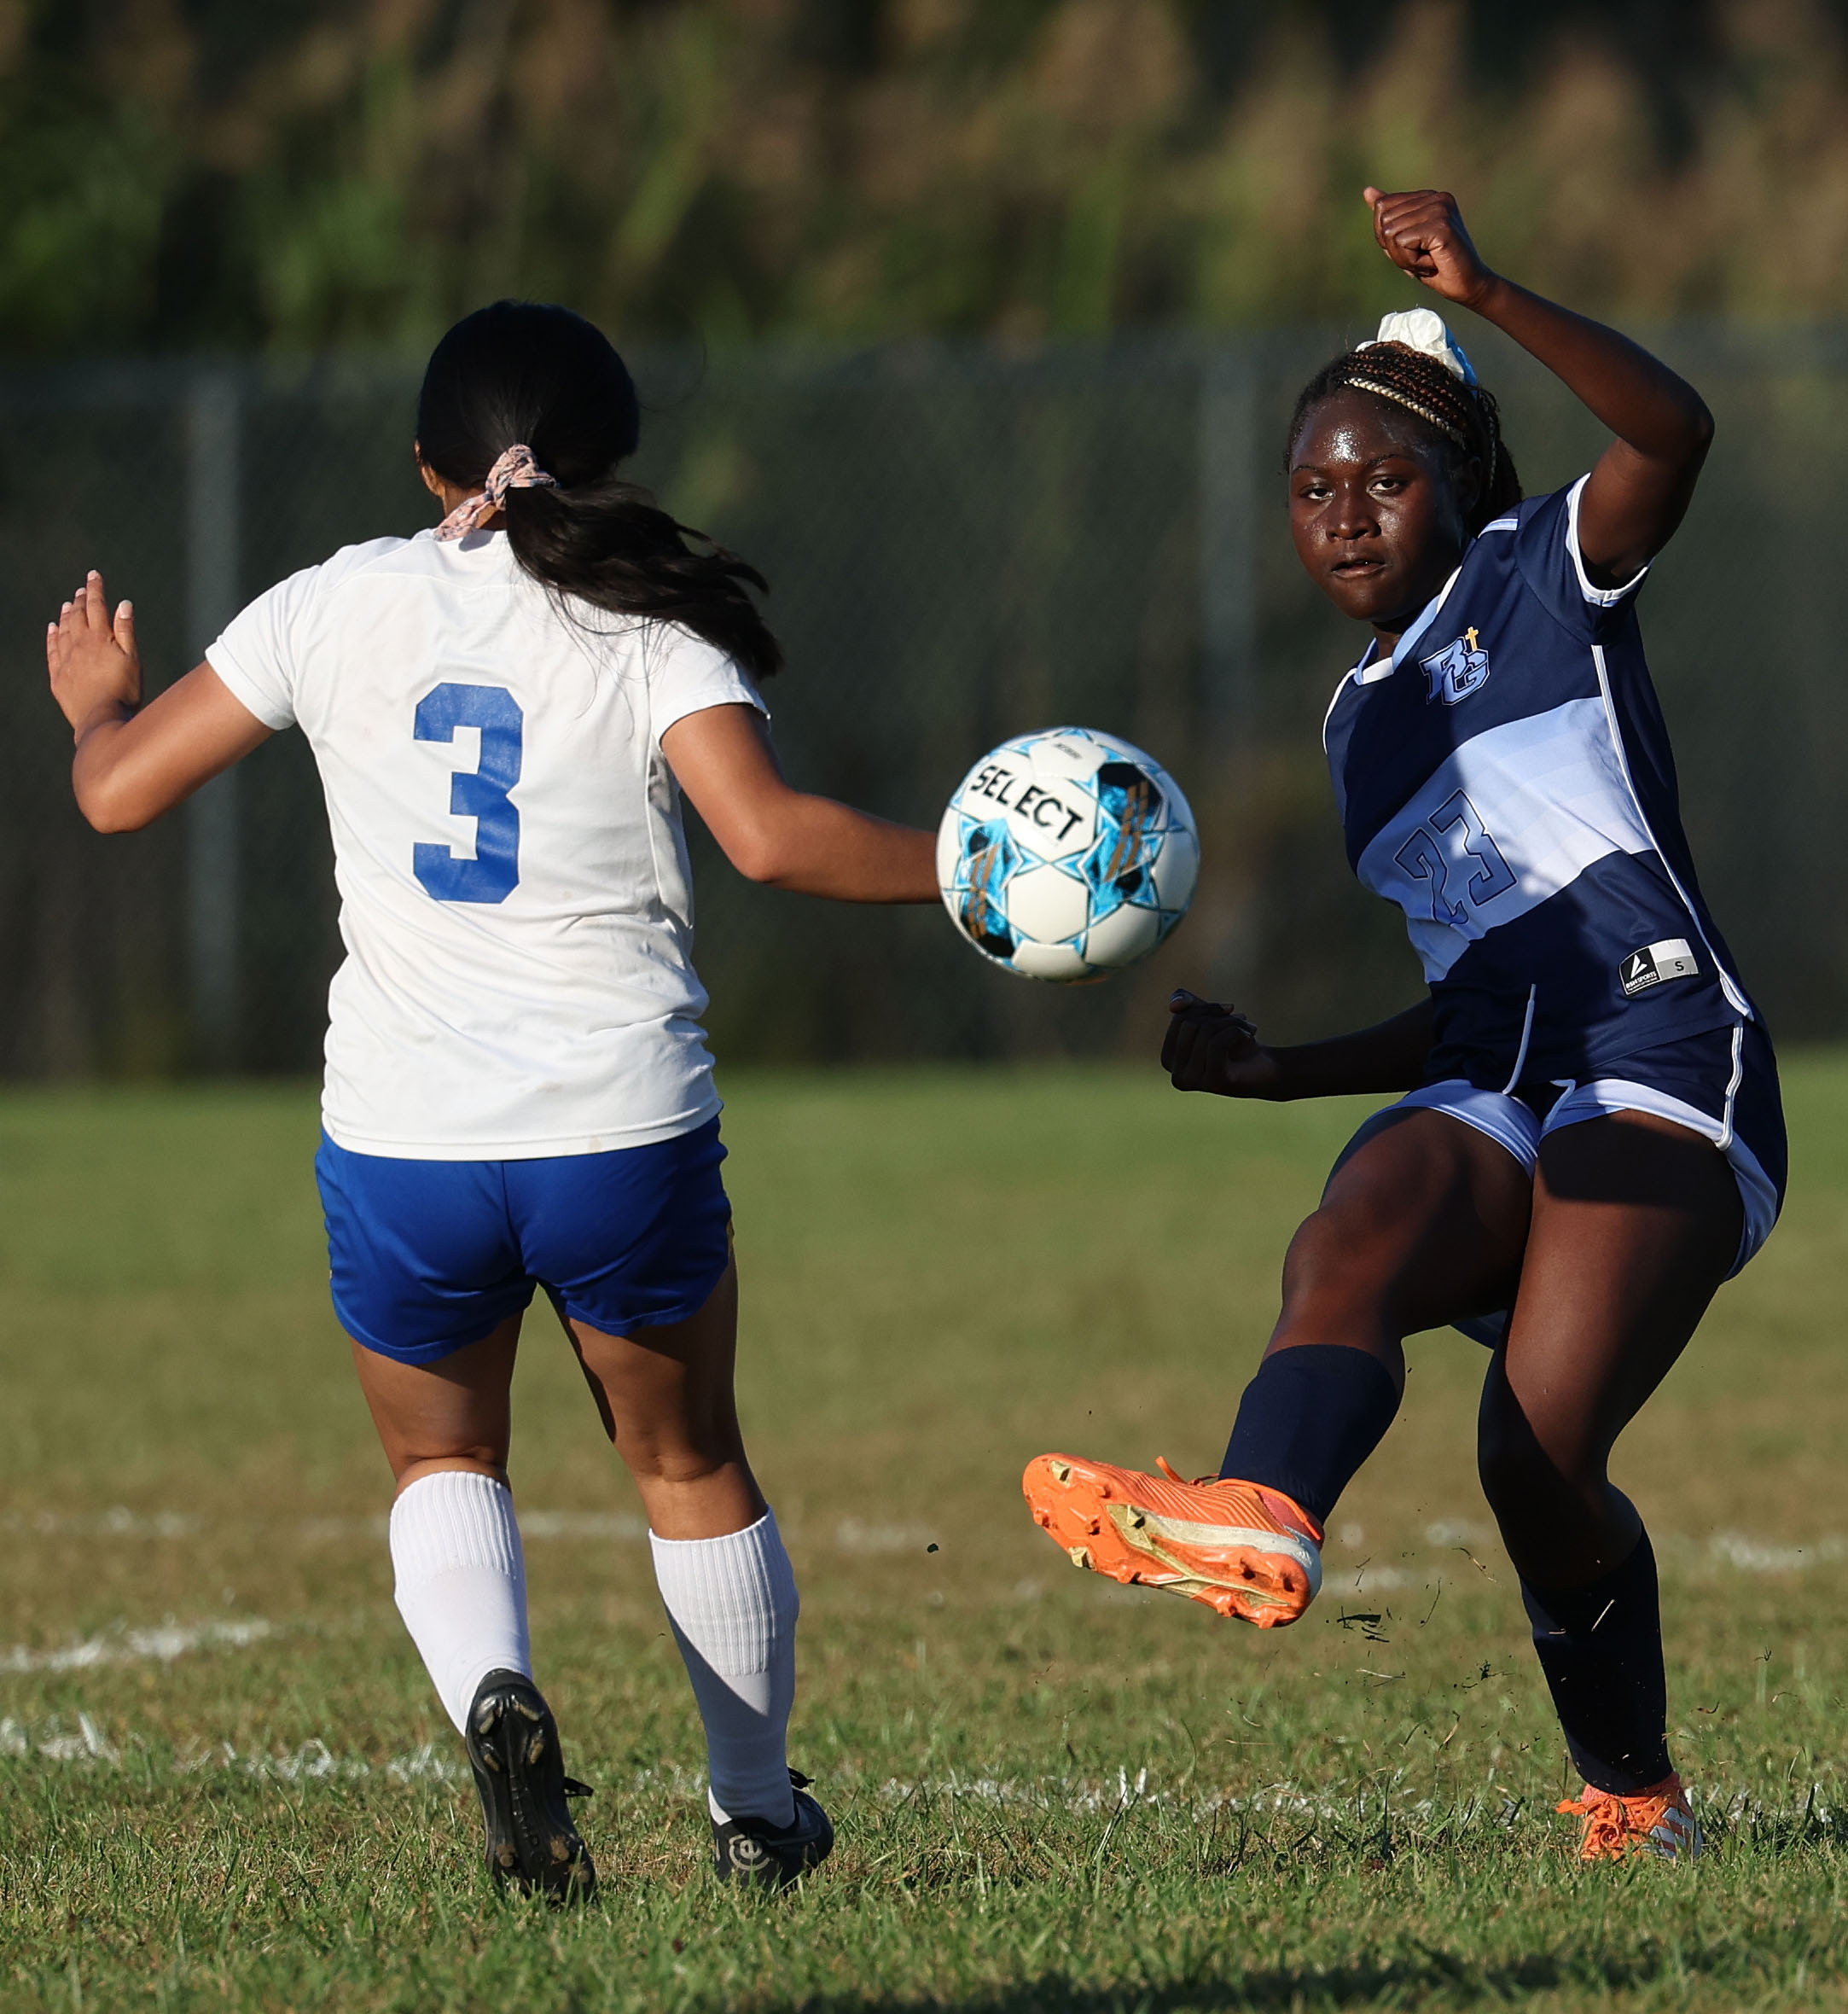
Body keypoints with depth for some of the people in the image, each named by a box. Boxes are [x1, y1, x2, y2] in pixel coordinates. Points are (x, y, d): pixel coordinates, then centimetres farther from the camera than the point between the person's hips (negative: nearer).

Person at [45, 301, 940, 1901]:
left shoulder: (344, 605, 2)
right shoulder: (650, 634, -3)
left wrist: (99, 699, 27)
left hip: (402, 1139, 1)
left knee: (441, 1462, 22)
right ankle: (757, 1814, 32)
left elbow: (121, 792, 6)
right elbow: (767, 834, -19)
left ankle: (491, 1689, -9)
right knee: (690, 1464, 22)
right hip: (624, 1134, -1)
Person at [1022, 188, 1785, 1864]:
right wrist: (1272, 1071, 18)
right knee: (1350, 1243, -30)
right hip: (1495, 1095, 6)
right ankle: (1262, 1528, -57)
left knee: (1540, 1453, -22)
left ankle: (1637, 1794, -2)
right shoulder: (1363, 723, 27)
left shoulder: (1540, 579, 8)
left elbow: (1673, 430, -14)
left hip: (1666, 1067, -6)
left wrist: (1484, 295, -25)